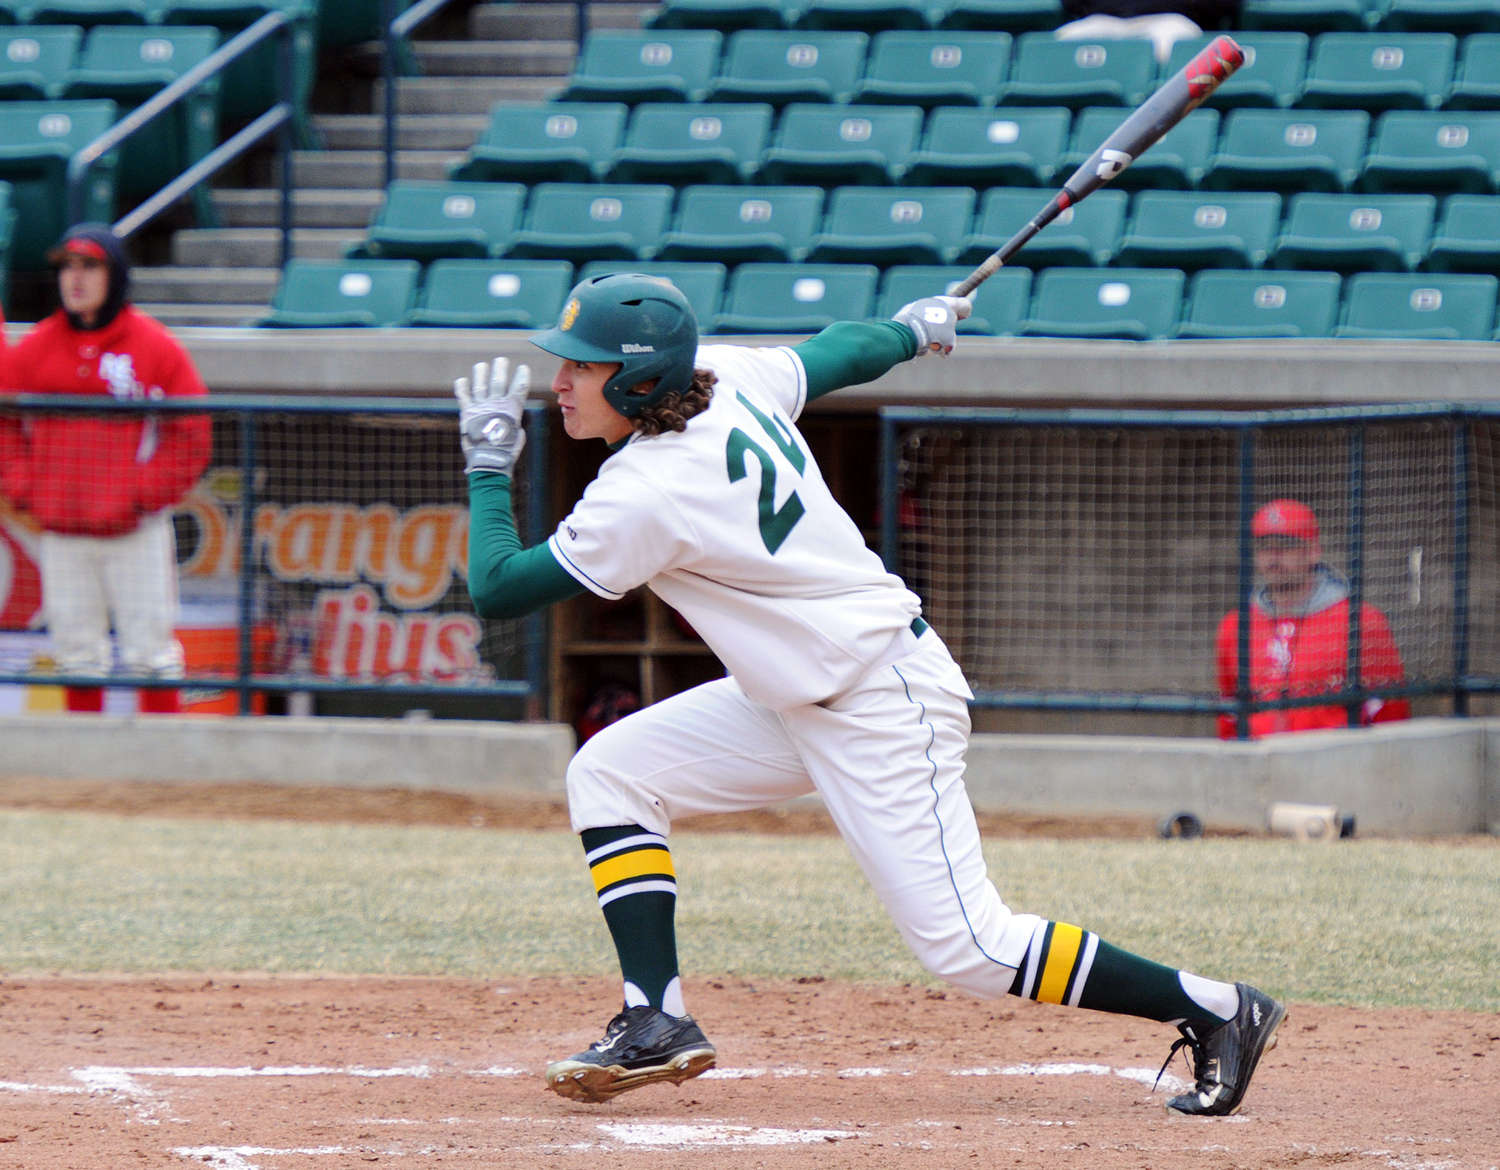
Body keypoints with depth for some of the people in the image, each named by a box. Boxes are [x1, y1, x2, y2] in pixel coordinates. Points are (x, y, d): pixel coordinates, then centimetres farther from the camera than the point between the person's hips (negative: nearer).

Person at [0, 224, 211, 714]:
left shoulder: (154, 347, -3)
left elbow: (191, 432, -2)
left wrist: (146, 494, -11)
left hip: (136, 530, -3)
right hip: (61, 534, 3)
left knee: (151, 650, -3)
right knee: (77, 653, 8)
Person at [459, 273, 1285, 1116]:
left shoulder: (648, 496, -25)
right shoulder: (725, 378, -4)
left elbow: (498, 590, -17)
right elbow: (842, 352, 15)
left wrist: (489, 464, -5)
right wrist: (913, 329, 35)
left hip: (883, 713, -10)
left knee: (969, 948, -8)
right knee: (609, 773, 4)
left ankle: (1215, 1010, 0)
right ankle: (658, 1022, 4)